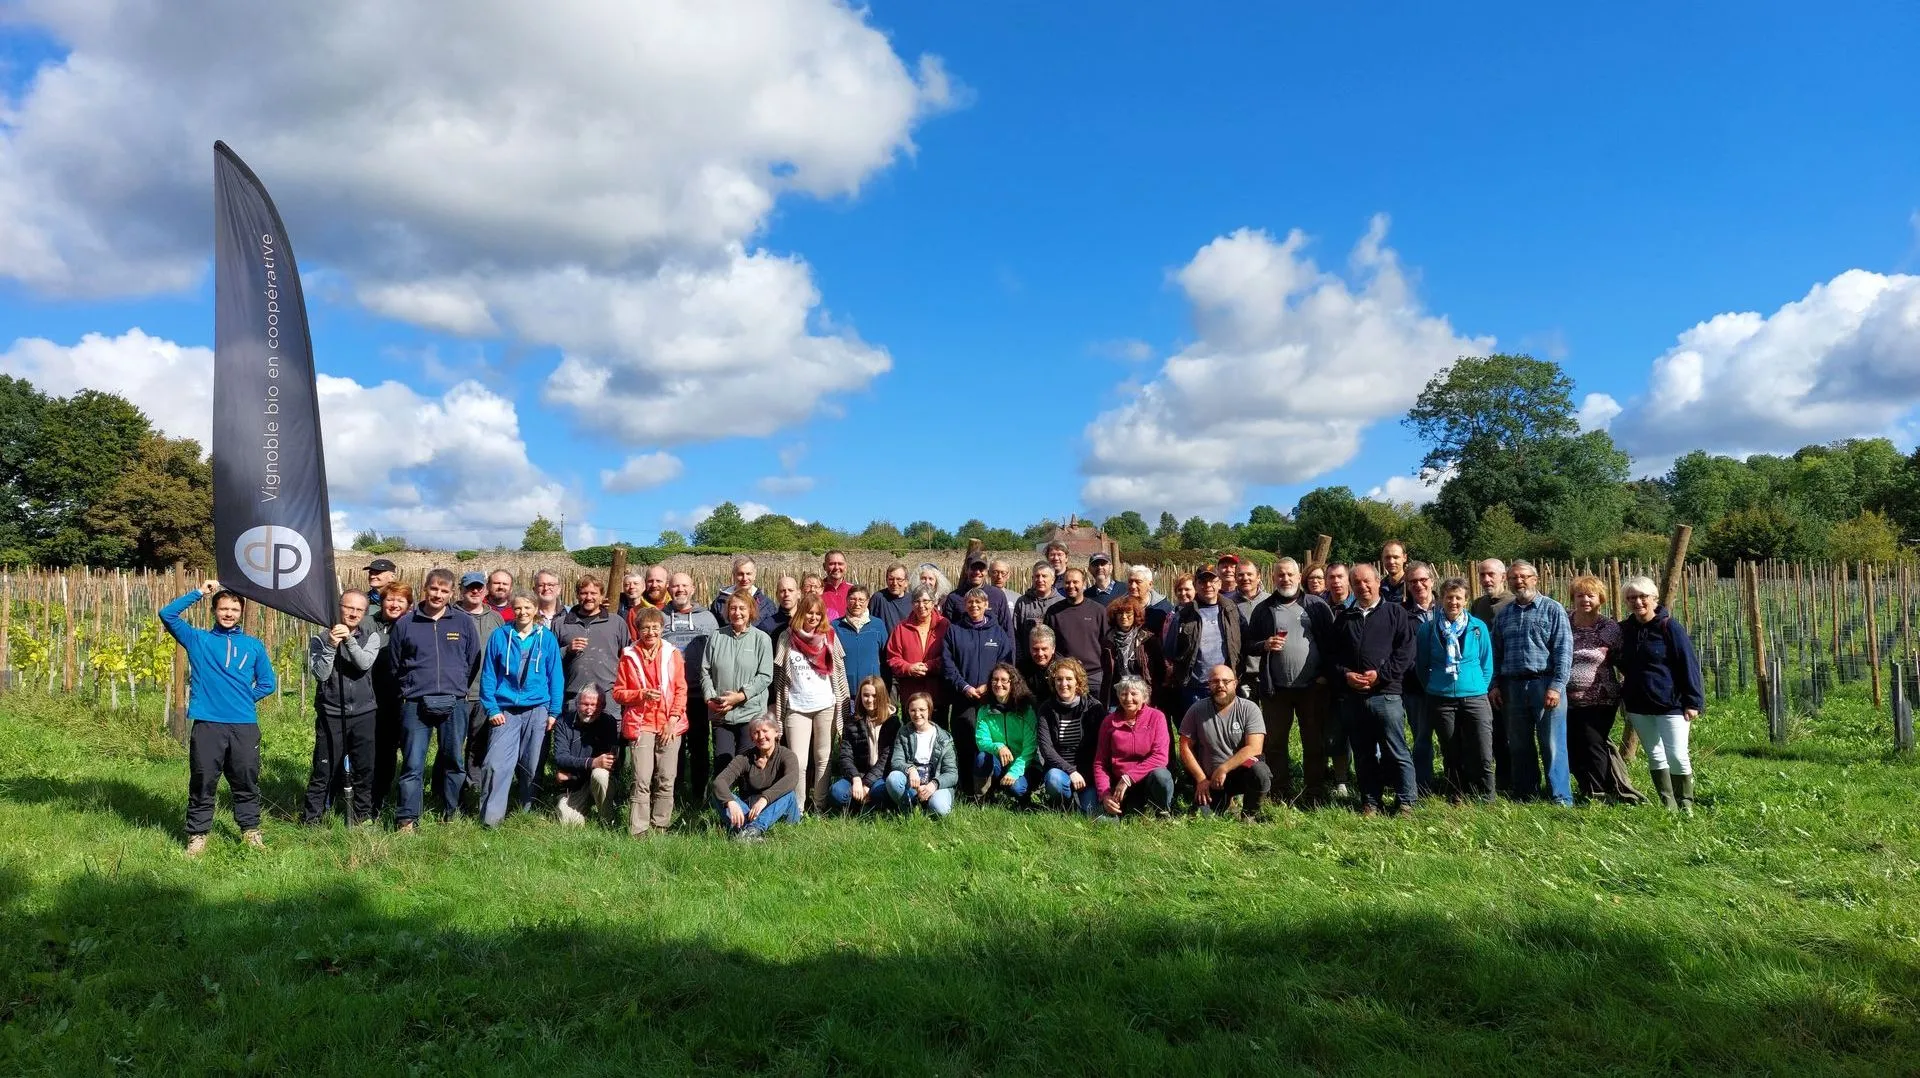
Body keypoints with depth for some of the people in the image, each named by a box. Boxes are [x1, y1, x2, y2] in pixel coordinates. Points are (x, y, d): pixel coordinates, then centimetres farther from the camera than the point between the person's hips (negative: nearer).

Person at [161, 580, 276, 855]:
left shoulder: (254, 645, 12)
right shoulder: (197, 639, 9)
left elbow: (267, 683, 15)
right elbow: (167, 614, -2)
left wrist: (244, 699, 4)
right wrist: (199, 592, 0)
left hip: (245, 725, 1)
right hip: (207, 725, -1)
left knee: (246, 782, 9)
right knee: (202, 783, 4)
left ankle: (250, 830, 21)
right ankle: (197, 835, 15)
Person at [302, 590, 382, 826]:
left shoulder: (371, 637, 4)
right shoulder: (320, 639, 1)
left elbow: (365, 663, -14)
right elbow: (320, 674, -10)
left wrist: (349, 639, -24)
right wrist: (331, 646, -19)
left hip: (363, 713, 2)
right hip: (331, 715, -1)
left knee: (365, 769, 7)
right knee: (323, 771, 1)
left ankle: (363, 816, 20)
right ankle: (310, 819, 11)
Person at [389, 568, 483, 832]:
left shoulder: (464, 622, 6)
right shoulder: (405, 623, 6)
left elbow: (474, 662, 11)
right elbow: (395, 664, 15)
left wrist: (458, 689, 10)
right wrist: (408, 690, 13)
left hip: (454, 704, 1)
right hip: (415, 704, -1)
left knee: (454, 761, 8)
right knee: (413, 764, -4)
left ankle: (451, 814, 21)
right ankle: (406, 819, 1)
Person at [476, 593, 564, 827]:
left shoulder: (547, 638, 4)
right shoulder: (499, 636, 2)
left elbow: (556, 676, 6)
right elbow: (488, 675, 3)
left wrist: (554, 711, 0)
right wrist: (491, 708, -5)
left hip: (537, 710, 1)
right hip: (505, 711, -1)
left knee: (532, 766, 7)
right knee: (496, 764, -11)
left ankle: (527, 813, 22)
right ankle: (490, 818, -7)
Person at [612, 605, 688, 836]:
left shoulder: (673, 654, 7)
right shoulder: (629, 655, 6)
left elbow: (681, 691, 5)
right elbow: (618, 692, 7)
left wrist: (673, 720, -6)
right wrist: (642, 694, -10)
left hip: (669, 726, 1)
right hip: (641, 724, -1)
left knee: (666, 781, 2)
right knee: (642, 780, -6)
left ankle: (660, 827, 14)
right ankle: (638, 831, -1)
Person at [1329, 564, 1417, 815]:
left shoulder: (1395, 613, 5)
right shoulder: (1342, 618, 15)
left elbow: (1405, 651, -3)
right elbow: (1332, 654, 13)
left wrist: (1381, 674, -12)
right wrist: (1345, 674, -5)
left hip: (1385, 694, -4)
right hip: (1352, 696, 4)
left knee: (1397, 753, -3)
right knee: (1363, 755, 9)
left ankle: (1406, 802, 7)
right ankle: (1370, 802, 18)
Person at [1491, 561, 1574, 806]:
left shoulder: (1552, 609, -1)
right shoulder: (1503, 615, 14)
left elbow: (1564, 650, -7)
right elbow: (1496, 653, 17)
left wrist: (1556, 686, -15)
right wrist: (1494, 685, 7)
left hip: (1545, 684, -5)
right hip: (1513, 687, 5)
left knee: (1553, 746, -4)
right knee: (1519, 746, 11)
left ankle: (1561, 799, 2)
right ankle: (1525, 796, 21)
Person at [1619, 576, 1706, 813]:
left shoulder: (1669, 626, -9)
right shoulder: (1625, 629, 6)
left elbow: (1688, 664, -10)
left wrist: (1693, 701, -13)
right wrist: (1625, 699, 16)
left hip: (1670, 703, -5)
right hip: (1639, 705, 6)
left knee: (1677, 755, -5)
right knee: (1654, 755, 11)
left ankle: (1685, 804, 10)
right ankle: (1667, 804, 21)